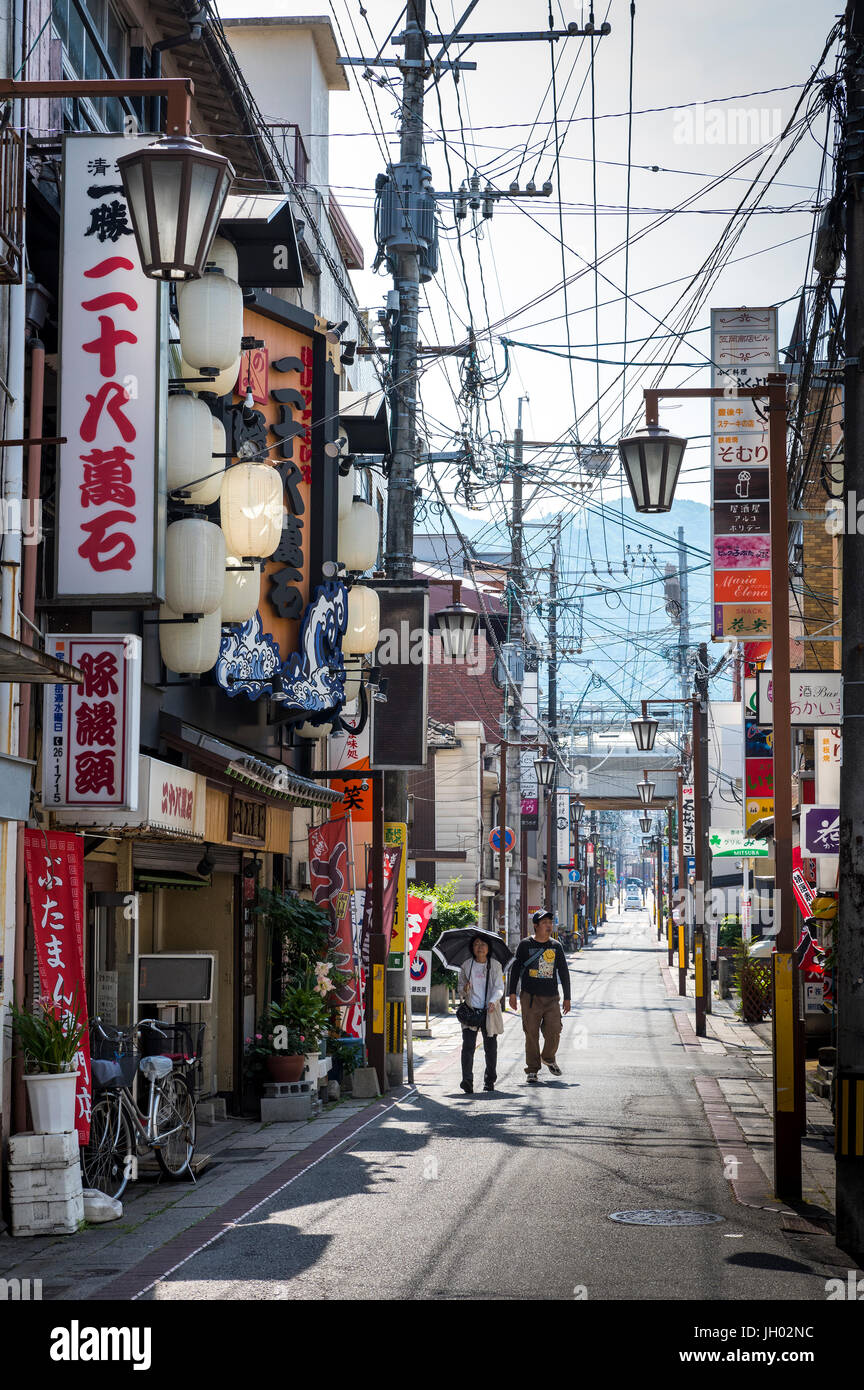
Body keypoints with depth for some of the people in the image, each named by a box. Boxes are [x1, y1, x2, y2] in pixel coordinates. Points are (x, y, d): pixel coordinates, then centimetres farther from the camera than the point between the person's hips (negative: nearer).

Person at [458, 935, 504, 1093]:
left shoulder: (495, 966, 4)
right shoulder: (466, 966, 7)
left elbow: (499, 987, -1)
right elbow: (460, 987, 14)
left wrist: (493, 1001, -19)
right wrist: (464, 989, -9)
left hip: (489, 1011, 0)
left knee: (490, 1047, 6)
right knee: (468, 1045, -13)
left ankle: (490, 1080, 21)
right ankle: (467, 1081, -21)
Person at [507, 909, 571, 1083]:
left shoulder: (556, 946, 10)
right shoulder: (525, 945, 3)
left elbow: (564, 972, 16)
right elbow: (515, 968, 6)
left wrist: (567, 998, 13)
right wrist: (512, 993, 0)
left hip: (551, 997, 2)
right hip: (530, 996, -2)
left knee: (554, 1032, -6)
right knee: (531, 1034, -2)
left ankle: (548, 1058, 22)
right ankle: (532, 1070, 7)